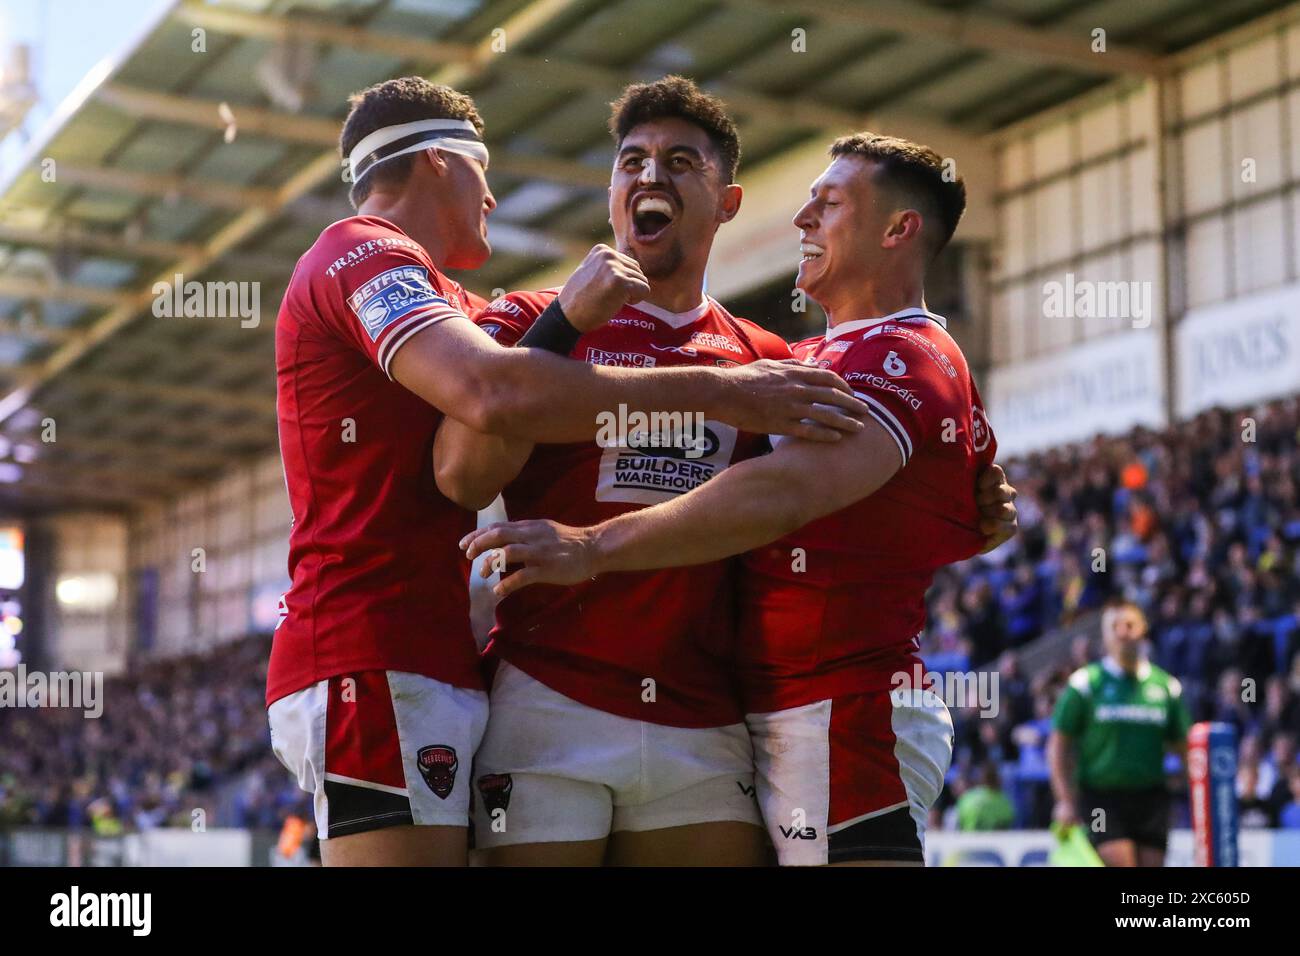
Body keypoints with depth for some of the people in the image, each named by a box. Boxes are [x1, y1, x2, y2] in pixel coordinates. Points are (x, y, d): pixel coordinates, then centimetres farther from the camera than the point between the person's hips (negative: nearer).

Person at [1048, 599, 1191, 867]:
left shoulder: (1166, 686, 8)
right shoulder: (1085, 683, -1)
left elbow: (1184, 746, 14)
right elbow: (1058, 745, 0)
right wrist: (1065, 800, -7)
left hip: (1151, 800, 4)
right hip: (1101, 799, -3)